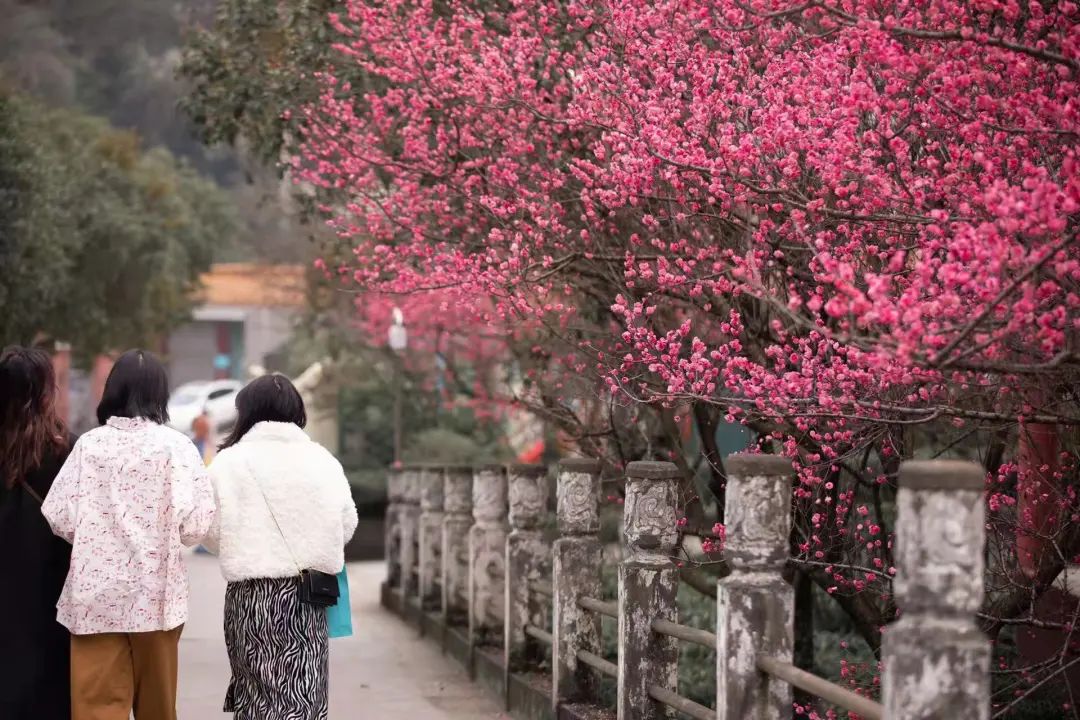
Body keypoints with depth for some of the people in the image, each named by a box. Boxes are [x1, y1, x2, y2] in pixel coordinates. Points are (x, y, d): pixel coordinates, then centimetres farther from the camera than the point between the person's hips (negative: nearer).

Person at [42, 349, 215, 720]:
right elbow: (195, 524, -10)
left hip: (94, 594, 1)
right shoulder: (175, 445, -5)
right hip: (155, 592, -1)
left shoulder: (89, 444, -1)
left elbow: (59, 519, -2)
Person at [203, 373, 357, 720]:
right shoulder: (321, 459, -1)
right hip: (307, 594, 1)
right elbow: (347, 525, 4)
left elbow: (212, 532, -4)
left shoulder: (229, 461, -6)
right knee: (304, 691, 6)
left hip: (251, 594, -1)